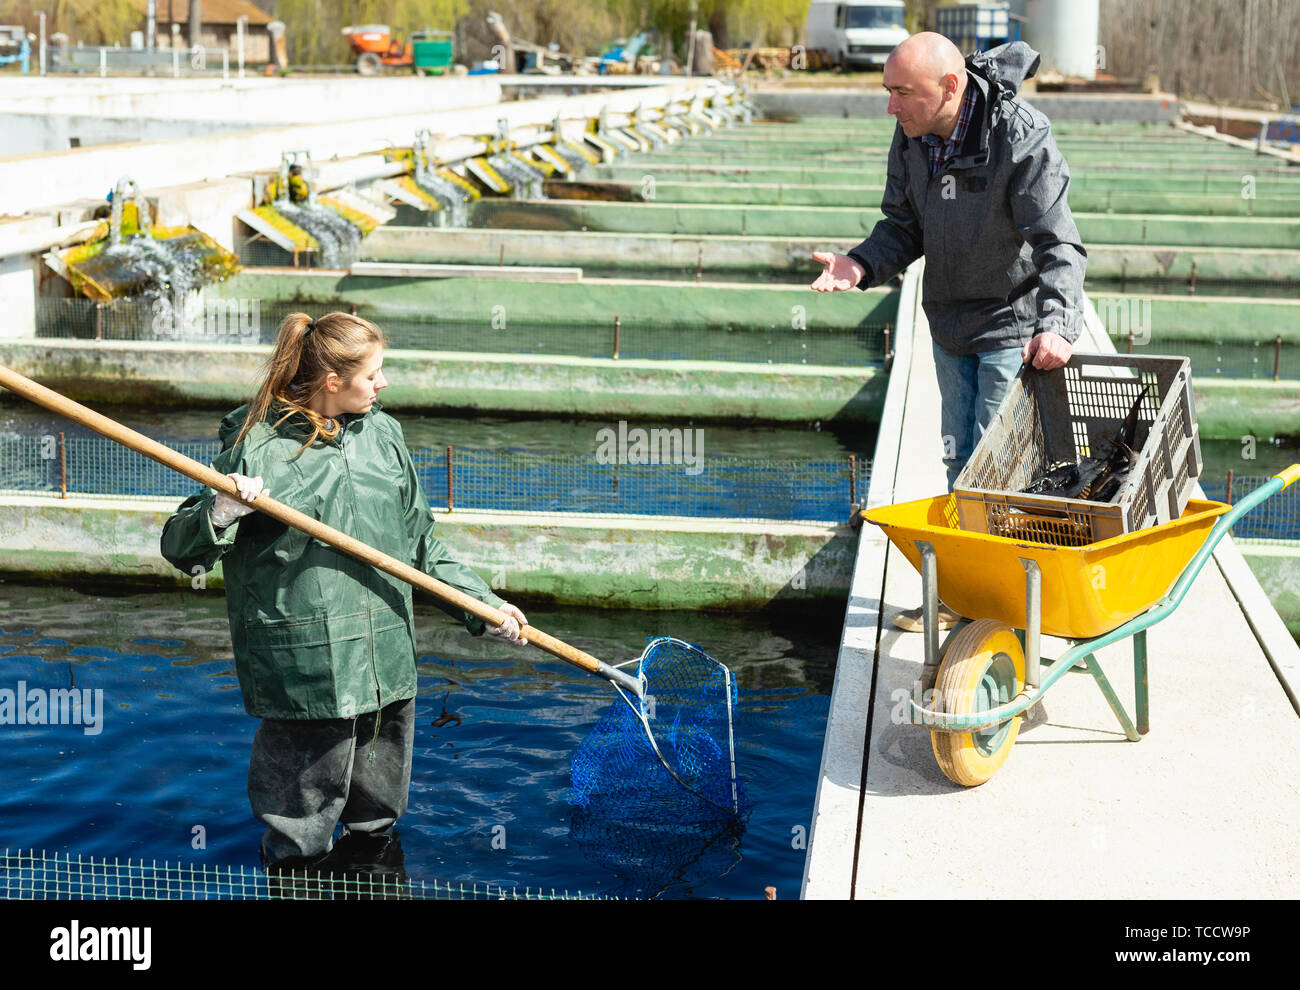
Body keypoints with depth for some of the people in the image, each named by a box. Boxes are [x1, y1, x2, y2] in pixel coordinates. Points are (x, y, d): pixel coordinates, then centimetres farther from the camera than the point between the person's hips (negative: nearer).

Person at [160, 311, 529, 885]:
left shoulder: (383, 434, 10)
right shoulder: (255, 444, -7)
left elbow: (419, 543, 18)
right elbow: (181, 548, -5)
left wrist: (483, 603, 13)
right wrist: (221, 513, -26)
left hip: (387, 666, 5)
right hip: (302, 675, -5)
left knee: (377, 824, 18)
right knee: (300, 840, 4)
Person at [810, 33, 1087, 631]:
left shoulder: (1022, 139, -25)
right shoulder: (911, 138, -4)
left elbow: (1058, 245, -28)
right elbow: (904, 225, 4)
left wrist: (1055, 322, -43)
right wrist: (862, 265, -17)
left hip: (1016, 324, -7)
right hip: (951, 321, 7)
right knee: (959, 459, 15)